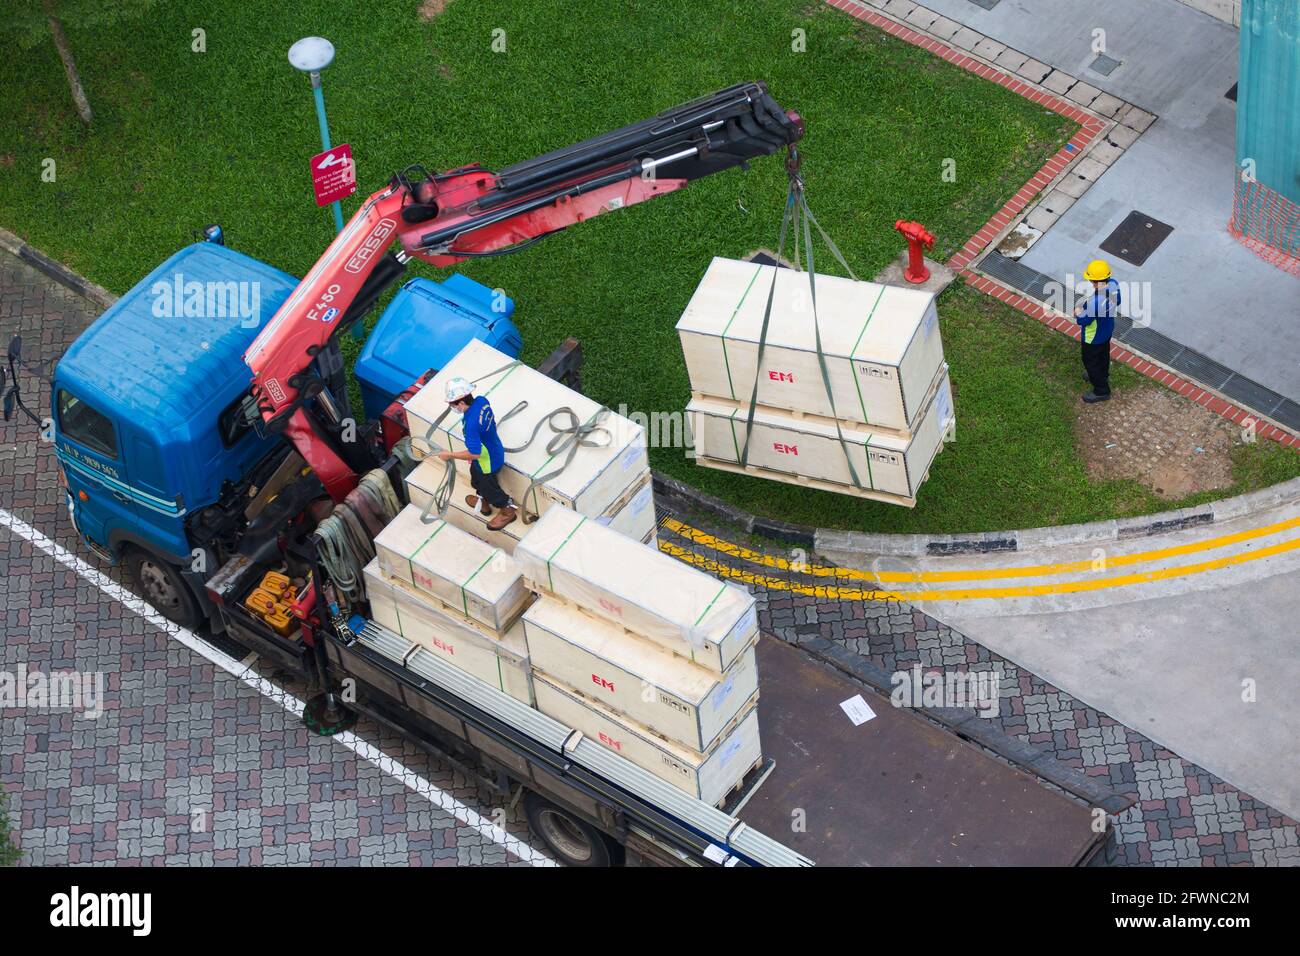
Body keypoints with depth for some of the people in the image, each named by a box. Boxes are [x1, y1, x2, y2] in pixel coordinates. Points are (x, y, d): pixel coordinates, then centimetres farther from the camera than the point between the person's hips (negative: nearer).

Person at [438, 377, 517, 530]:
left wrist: (450, 455, -24)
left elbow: (474, 453, -36)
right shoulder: (481, 401, -18)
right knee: (476, 478, 33)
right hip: (494, 451, 8)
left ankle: (508, 510, 46)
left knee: (489, 488, 21)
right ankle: (483, 503, 59)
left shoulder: (472, 424, -43)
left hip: (488, 463, -8)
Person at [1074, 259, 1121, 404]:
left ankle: (1101, 391, 38)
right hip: (1107, 330, 7)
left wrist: (1077, 310, -8)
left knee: (1091, 362, 20)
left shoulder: (1094, 302, -46)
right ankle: (1103, 376, 61)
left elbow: (1082, 321, -29)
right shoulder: (1113, 285, -22)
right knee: (1103, 354, 34)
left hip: (1093, 337, -7)